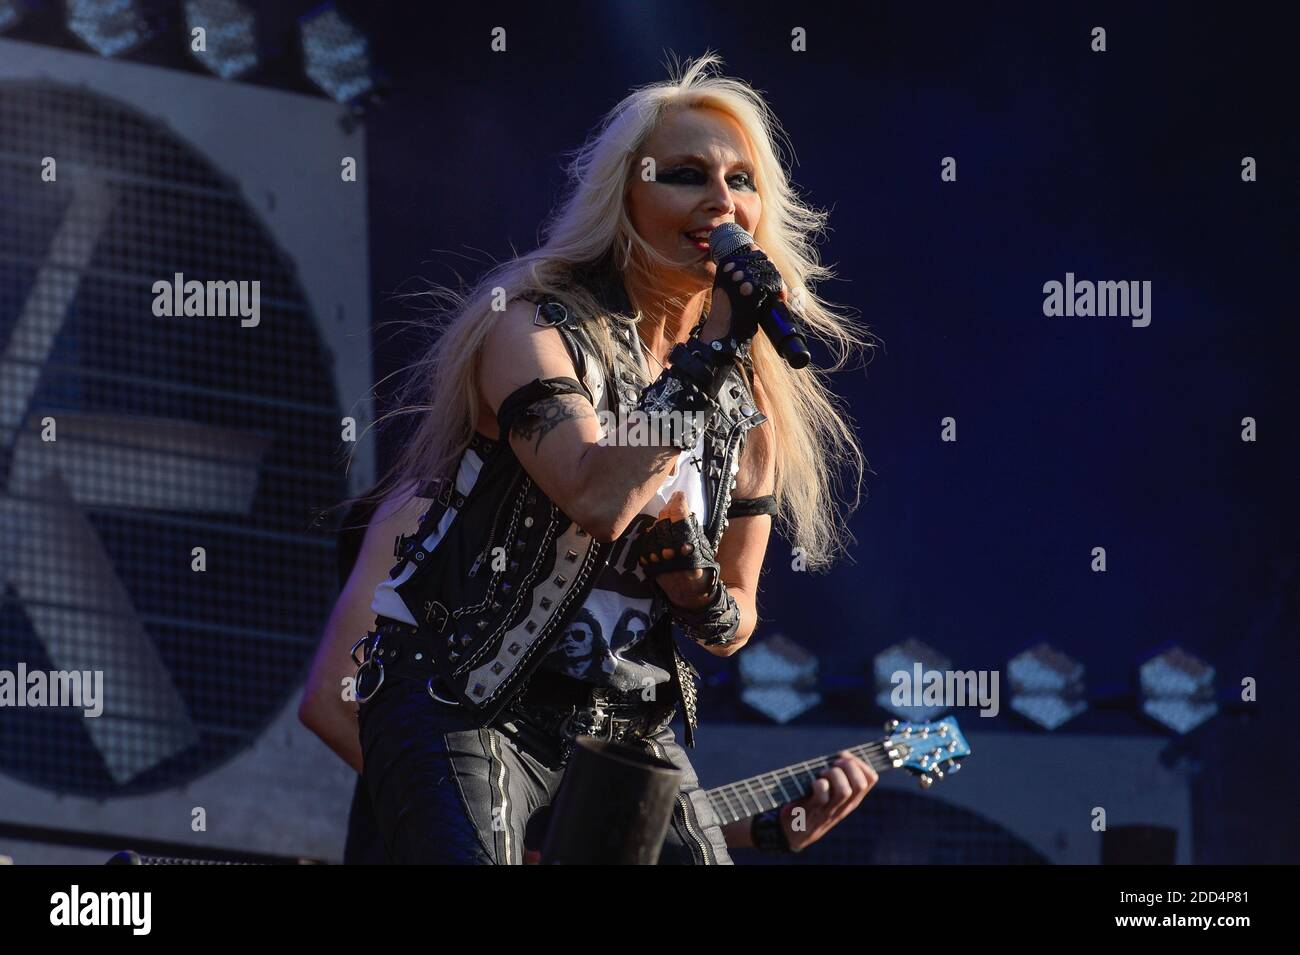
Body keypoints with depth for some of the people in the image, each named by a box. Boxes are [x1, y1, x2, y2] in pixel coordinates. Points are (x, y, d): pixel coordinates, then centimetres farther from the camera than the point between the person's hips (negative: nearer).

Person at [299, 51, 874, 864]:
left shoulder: (753, 404, 7)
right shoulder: (530, 326, -9)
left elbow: (735, 623, 15)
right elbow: (598, 499, -28)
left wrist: (700, 592, -8)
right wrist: (709, 358, -23)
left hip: (622, 721, 6)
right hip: (462, 700, -6)